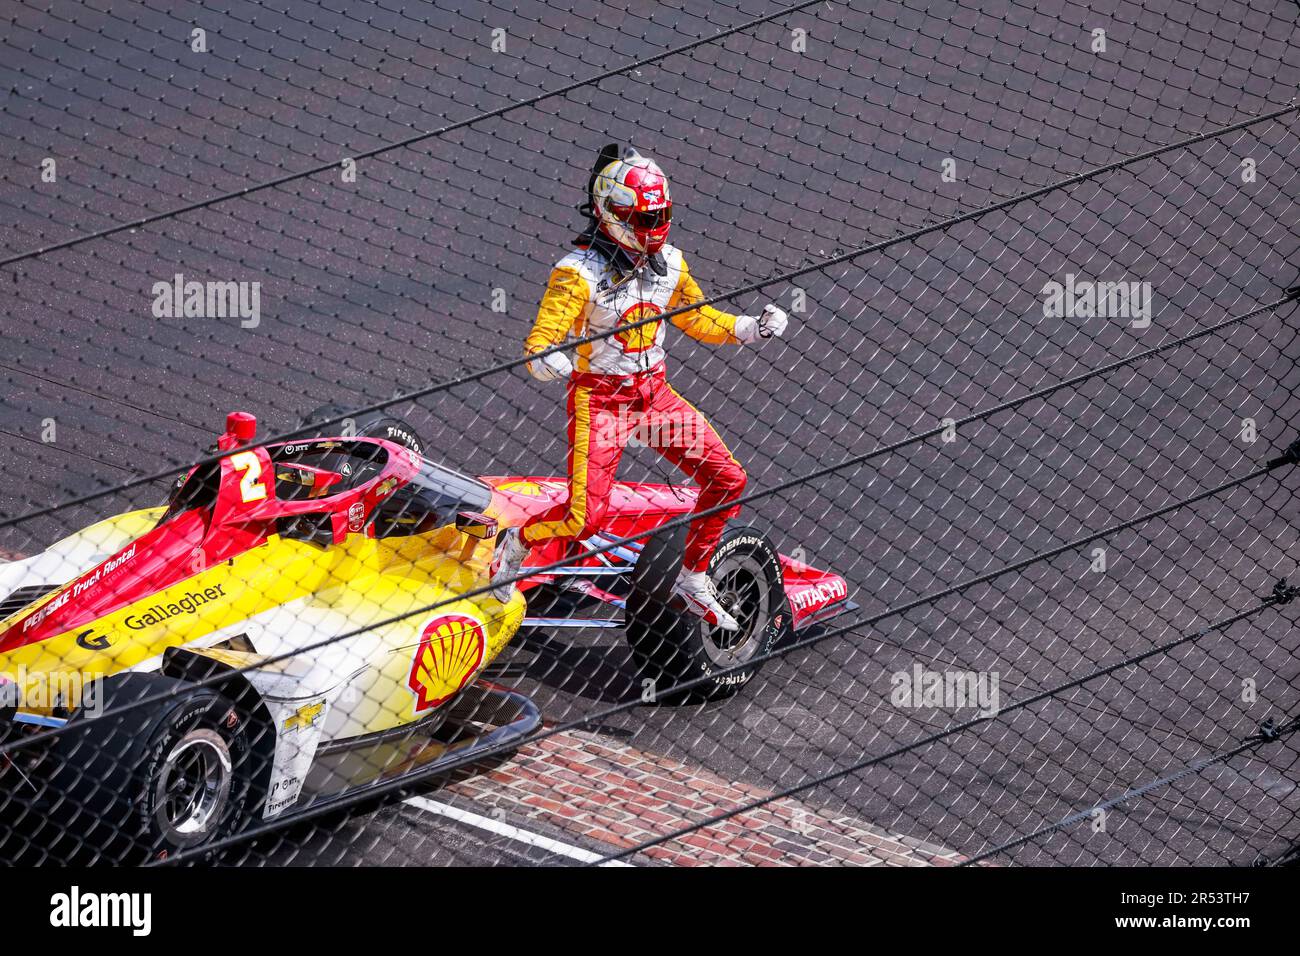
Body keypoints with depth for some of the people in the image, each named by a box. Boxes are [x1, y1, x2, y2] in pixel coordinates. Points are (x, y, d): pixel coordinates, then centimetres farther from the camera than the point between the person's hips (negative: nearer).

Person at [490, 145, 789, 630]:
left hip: (655, 392, 6)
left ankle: (692, 581, 18)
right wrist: (546, 359, -46)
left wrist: (751, 328, 4)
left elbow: (697, 318, 18)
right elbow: (540, 341, -23)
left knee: (727, 480, -1)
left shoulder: (668, 261, 2)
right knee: (585, 517, -15)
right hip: (599, 399, -6)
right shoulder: (579, 271, -18)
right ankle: (516, 542, 17)